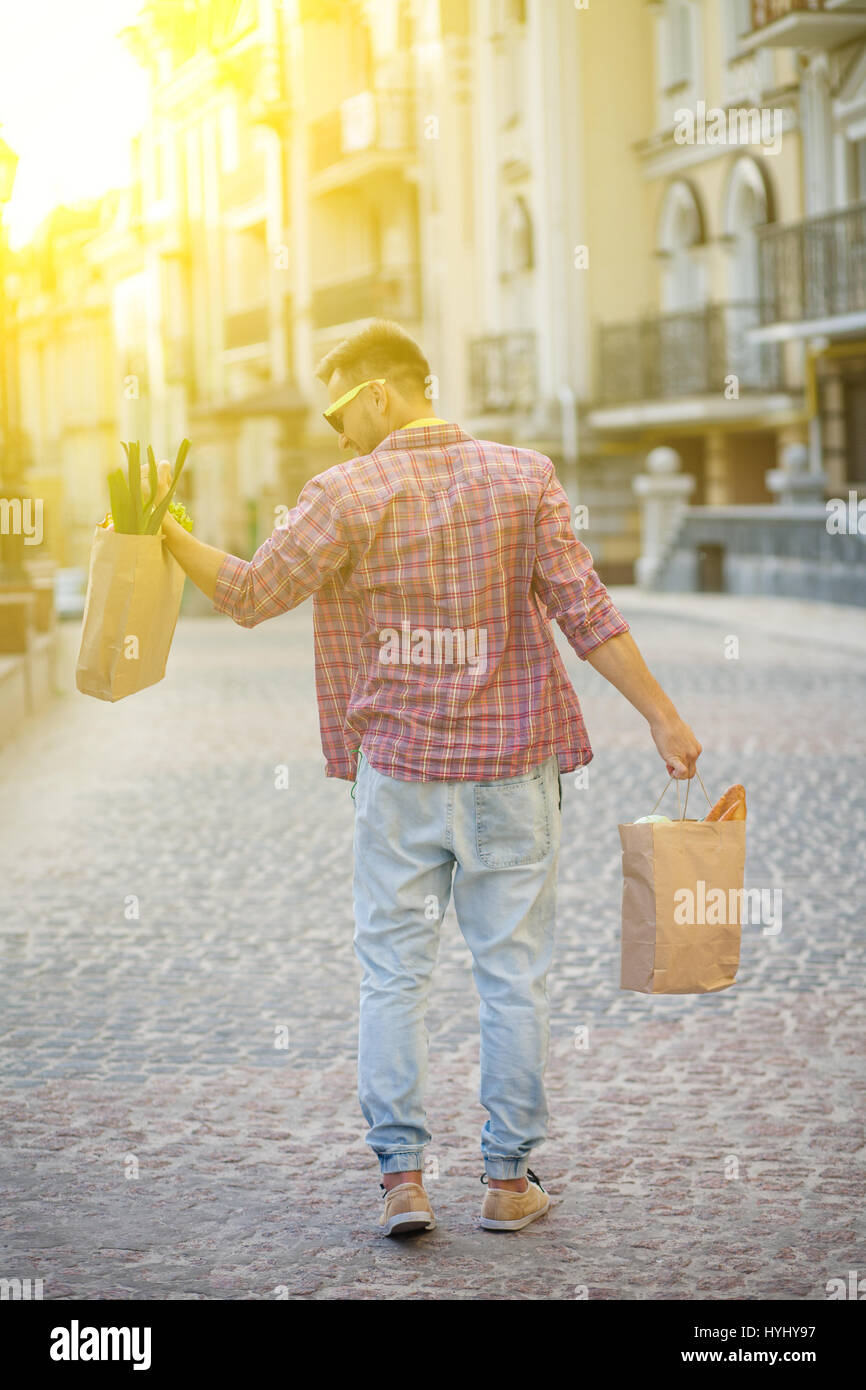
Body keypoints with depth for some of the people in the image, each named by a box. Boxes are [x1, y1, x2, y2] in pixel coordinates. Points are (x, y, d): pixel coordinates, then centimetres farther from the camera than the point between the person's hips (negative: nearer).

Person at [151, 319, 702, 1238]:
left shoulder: (348, 495, -7)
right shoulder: (524, 477, -1)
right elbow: (584, 611, -6)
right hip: (512, 764, 1)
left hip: (400, 765, -1)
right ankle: (509, 1179, 11)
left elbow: (251, 595, -5)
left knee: (393, 972, 7)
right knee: (512, 971, 7)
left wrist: (166, 532, 8)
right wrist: (661, 716, -3)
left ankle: (401, 1176, 3)